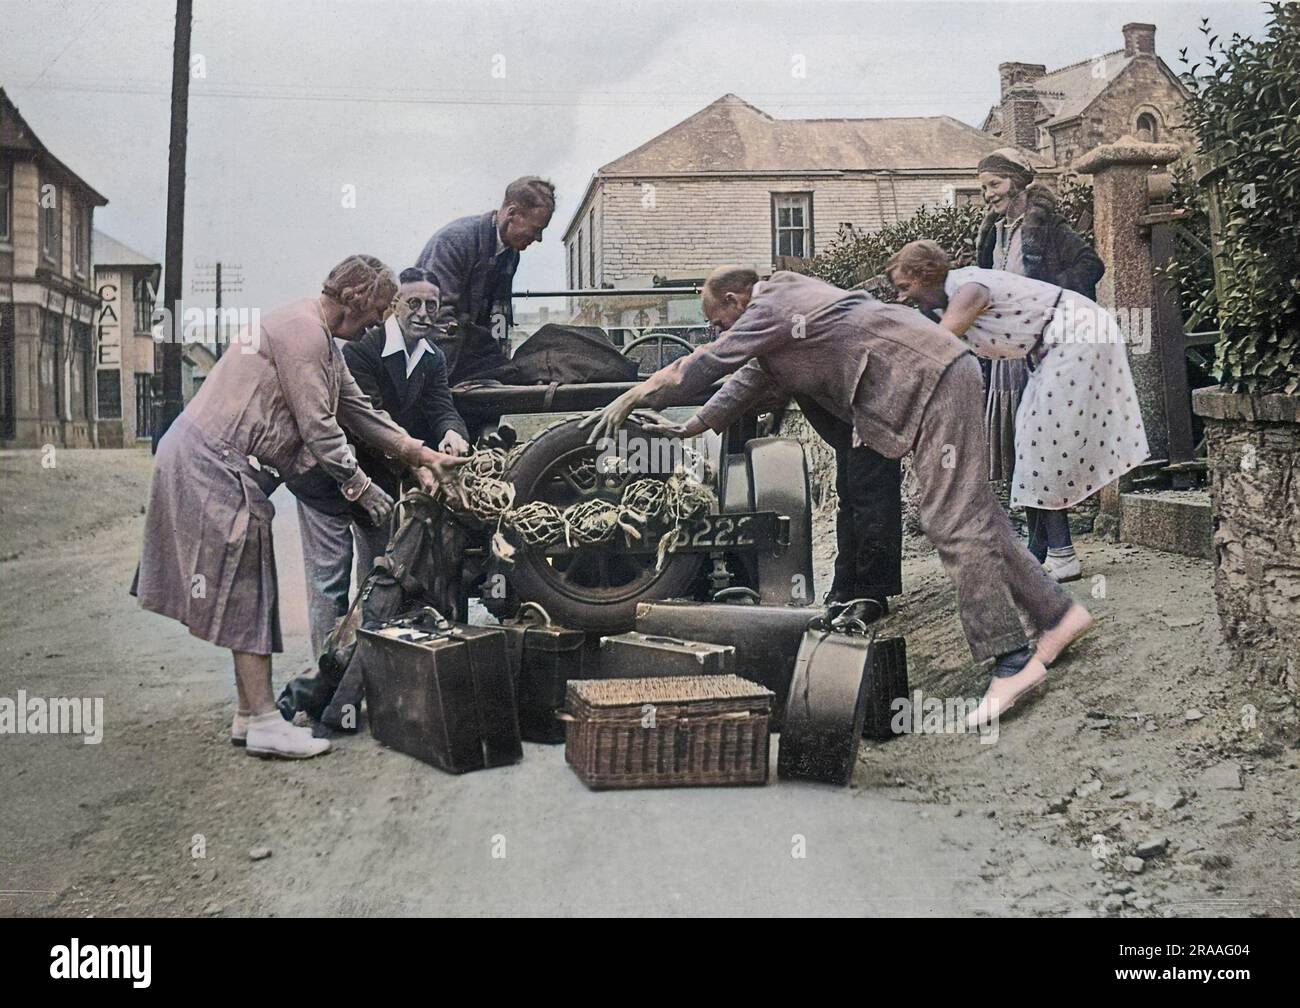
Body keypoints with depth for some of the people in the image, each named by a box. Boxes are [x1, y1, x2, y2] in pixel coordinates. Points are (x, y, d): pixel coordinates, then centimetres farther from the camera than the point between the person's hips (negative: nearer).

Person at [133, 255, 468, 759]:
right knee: (246, 592, -8)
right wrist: (363, 488, -11)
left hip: (230, 466, 11)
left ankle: (250, 716, 17)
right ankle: (264, 722, -4)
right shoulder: (302, 329, -15)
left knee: (249, 592, 11)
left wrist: (423, 455, 15)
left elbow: (361, 411, 20)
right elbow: (318, 428, -18)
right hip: (216, 459, -11)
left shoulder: (323, 341, 18)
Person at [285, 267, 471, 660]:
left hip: (381, 479, 7)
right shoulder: (361, 349, -23)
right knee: (329, 577, -2)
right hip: (329, 478, -7)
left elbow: (441, 407, -11)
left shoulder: (433, 359, 2)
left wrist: (453, 433, -37)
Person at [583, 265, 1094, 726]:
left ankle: (1011, 660, -13)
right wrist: (689, 427, 33)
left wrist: (629, 401, 4)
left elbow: (700, 367, -4)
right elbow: (747, 383, 31)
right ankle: (1057, 613, 19)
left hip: (934, 379, -10)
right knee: (973, 513, 13)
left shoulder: (768, 310, -6)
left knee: (954, 523, -13)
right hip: (941, 375, 10)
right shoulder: (789, 304, 24)